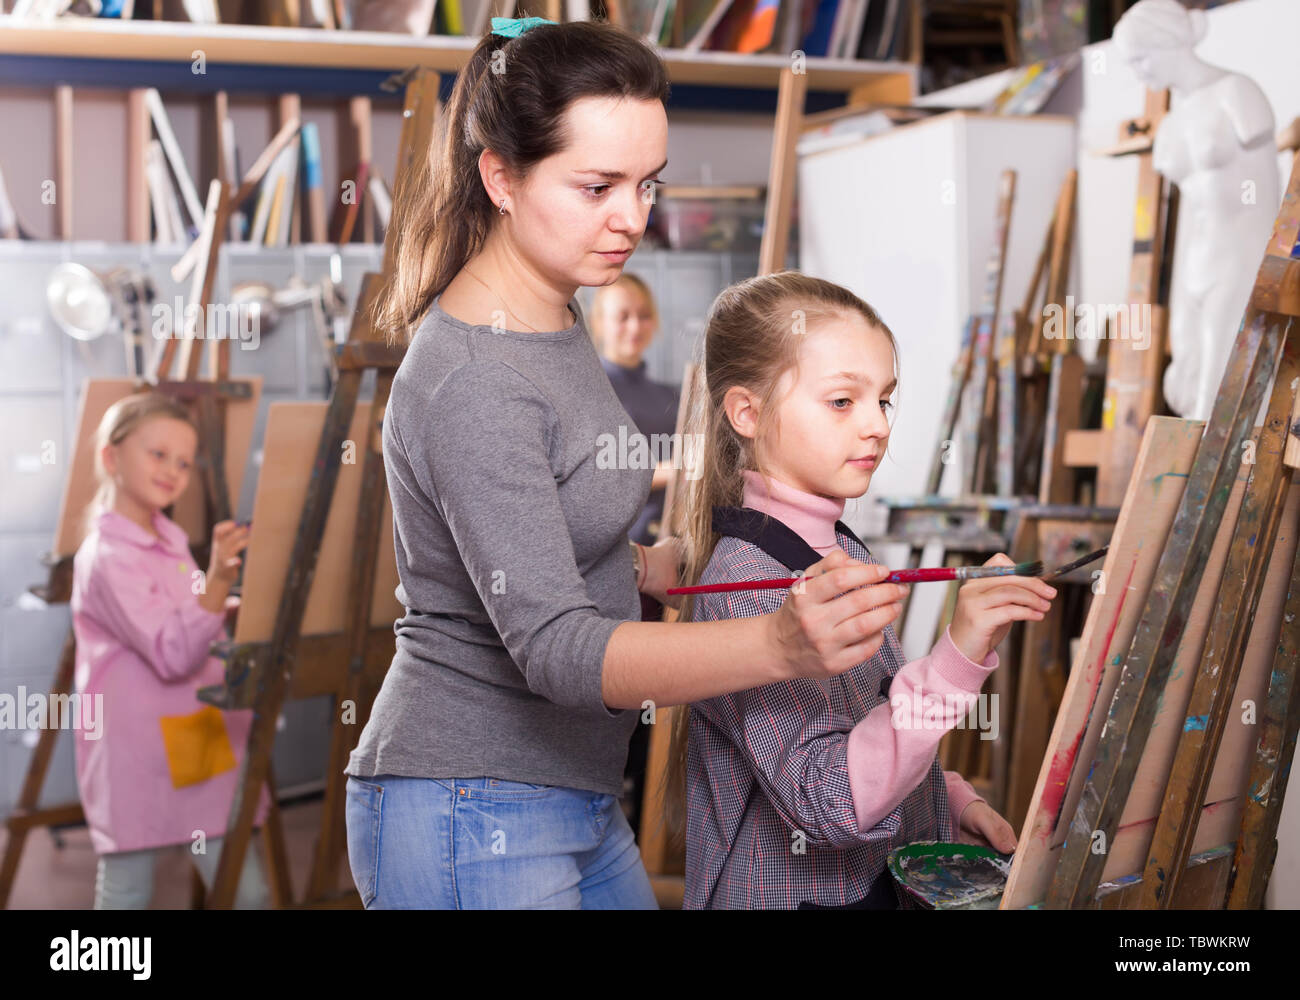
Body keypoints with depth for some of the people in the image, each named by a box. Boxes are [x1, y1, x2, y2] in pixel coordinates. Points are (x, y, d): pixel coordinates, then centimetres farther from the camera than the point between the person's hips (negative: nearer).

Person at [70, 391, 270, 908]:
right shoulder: (106, 557, -15)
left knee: (246, 888, 3)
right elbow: (173, 655, -25)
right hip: (134, 753, -7)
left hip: (201, 740, 7)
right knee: (126, 890, 4)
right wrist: (217, 581, -37)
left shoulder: (172, 539, 11)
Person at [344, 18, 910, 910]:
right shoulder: (469, 384, -23)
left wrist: (650, 567, 2)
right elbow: (554, 648, -31)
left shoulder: (555, 320, 6)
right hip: (471, 825, -9)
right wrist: (780, 646, -43)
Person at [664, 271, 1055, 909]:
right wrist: (956, 659, -32)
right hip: (791, 895, -8)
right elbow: (828, 802, -25)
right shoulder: (744, 586, -16)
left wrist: (955, 798, 9)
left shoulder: (844, 551, 11)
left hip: (884, 882, 8)